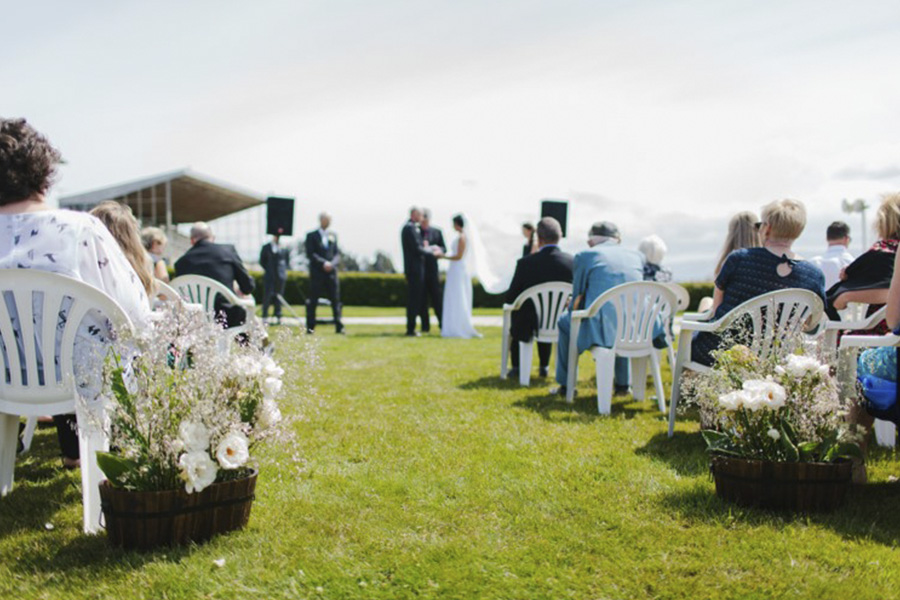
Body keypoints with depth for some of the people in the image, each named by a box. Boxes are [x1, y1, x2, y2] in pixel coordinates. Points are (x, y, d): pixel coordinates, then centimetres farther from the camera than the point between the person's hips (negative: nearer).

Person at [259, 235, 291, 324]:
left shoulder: (285, 248, 8)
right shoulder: (266, 247, 7)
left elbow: (287, 260, 13)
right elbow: (262, 261, 9)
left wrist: (283, 269, 2)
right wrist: (267, 269, 2)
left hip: (280, 276, 1)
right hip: (269, 276, -1)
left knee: (278, 296, 4)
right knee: (267, 295, -5)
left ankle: (278, 317, 9)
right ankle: (265, 316, -1)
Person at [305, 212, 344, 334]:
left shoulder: (333, 235, 16)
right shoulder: (311, 236, 4)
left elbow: (337, 253, 12)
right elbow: (310, 254, -5)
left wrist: (332, 263, -8)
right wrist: (323, 263, -15)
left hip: (331, 271, 4)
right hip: (317, 272, -3)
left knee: (336, 300, 0)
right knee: (313, 300, -2)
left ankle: (339, 327, 1)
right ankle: (310, 327, 4)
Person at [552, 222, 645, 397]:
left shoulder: (585, 255, 3)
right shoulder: (637, 257, 15)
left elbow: (577, 301, 7)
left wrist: (572, 307, 31)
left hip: (601, 329, -4)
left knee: (565, 321, 27)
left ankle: (566, 385, 31)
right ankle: (622, 383, 41)